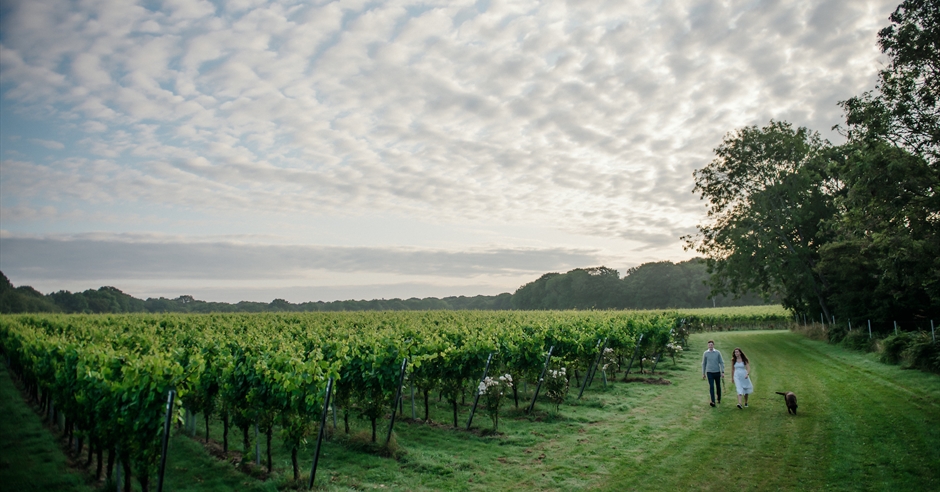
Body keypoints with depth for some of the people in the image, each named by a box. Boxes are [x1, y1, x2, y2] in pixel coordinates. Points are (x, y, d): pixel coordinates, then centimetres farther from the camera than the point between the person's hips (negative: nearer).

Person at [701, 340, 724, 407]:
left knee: (718, 386, 14)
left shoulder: (718, 353, -3)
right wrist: (703, 374, 6)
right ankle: (713, 402, -18)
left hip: (717, 372, 1)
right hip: (709, 373, -1)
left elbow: (721, 362, -1)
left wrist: (723, 372, -9)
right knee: (711, 387, -12)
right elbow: (704, 364, 6)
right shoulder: (705, 353, -2)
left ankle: (719, 399, 37)